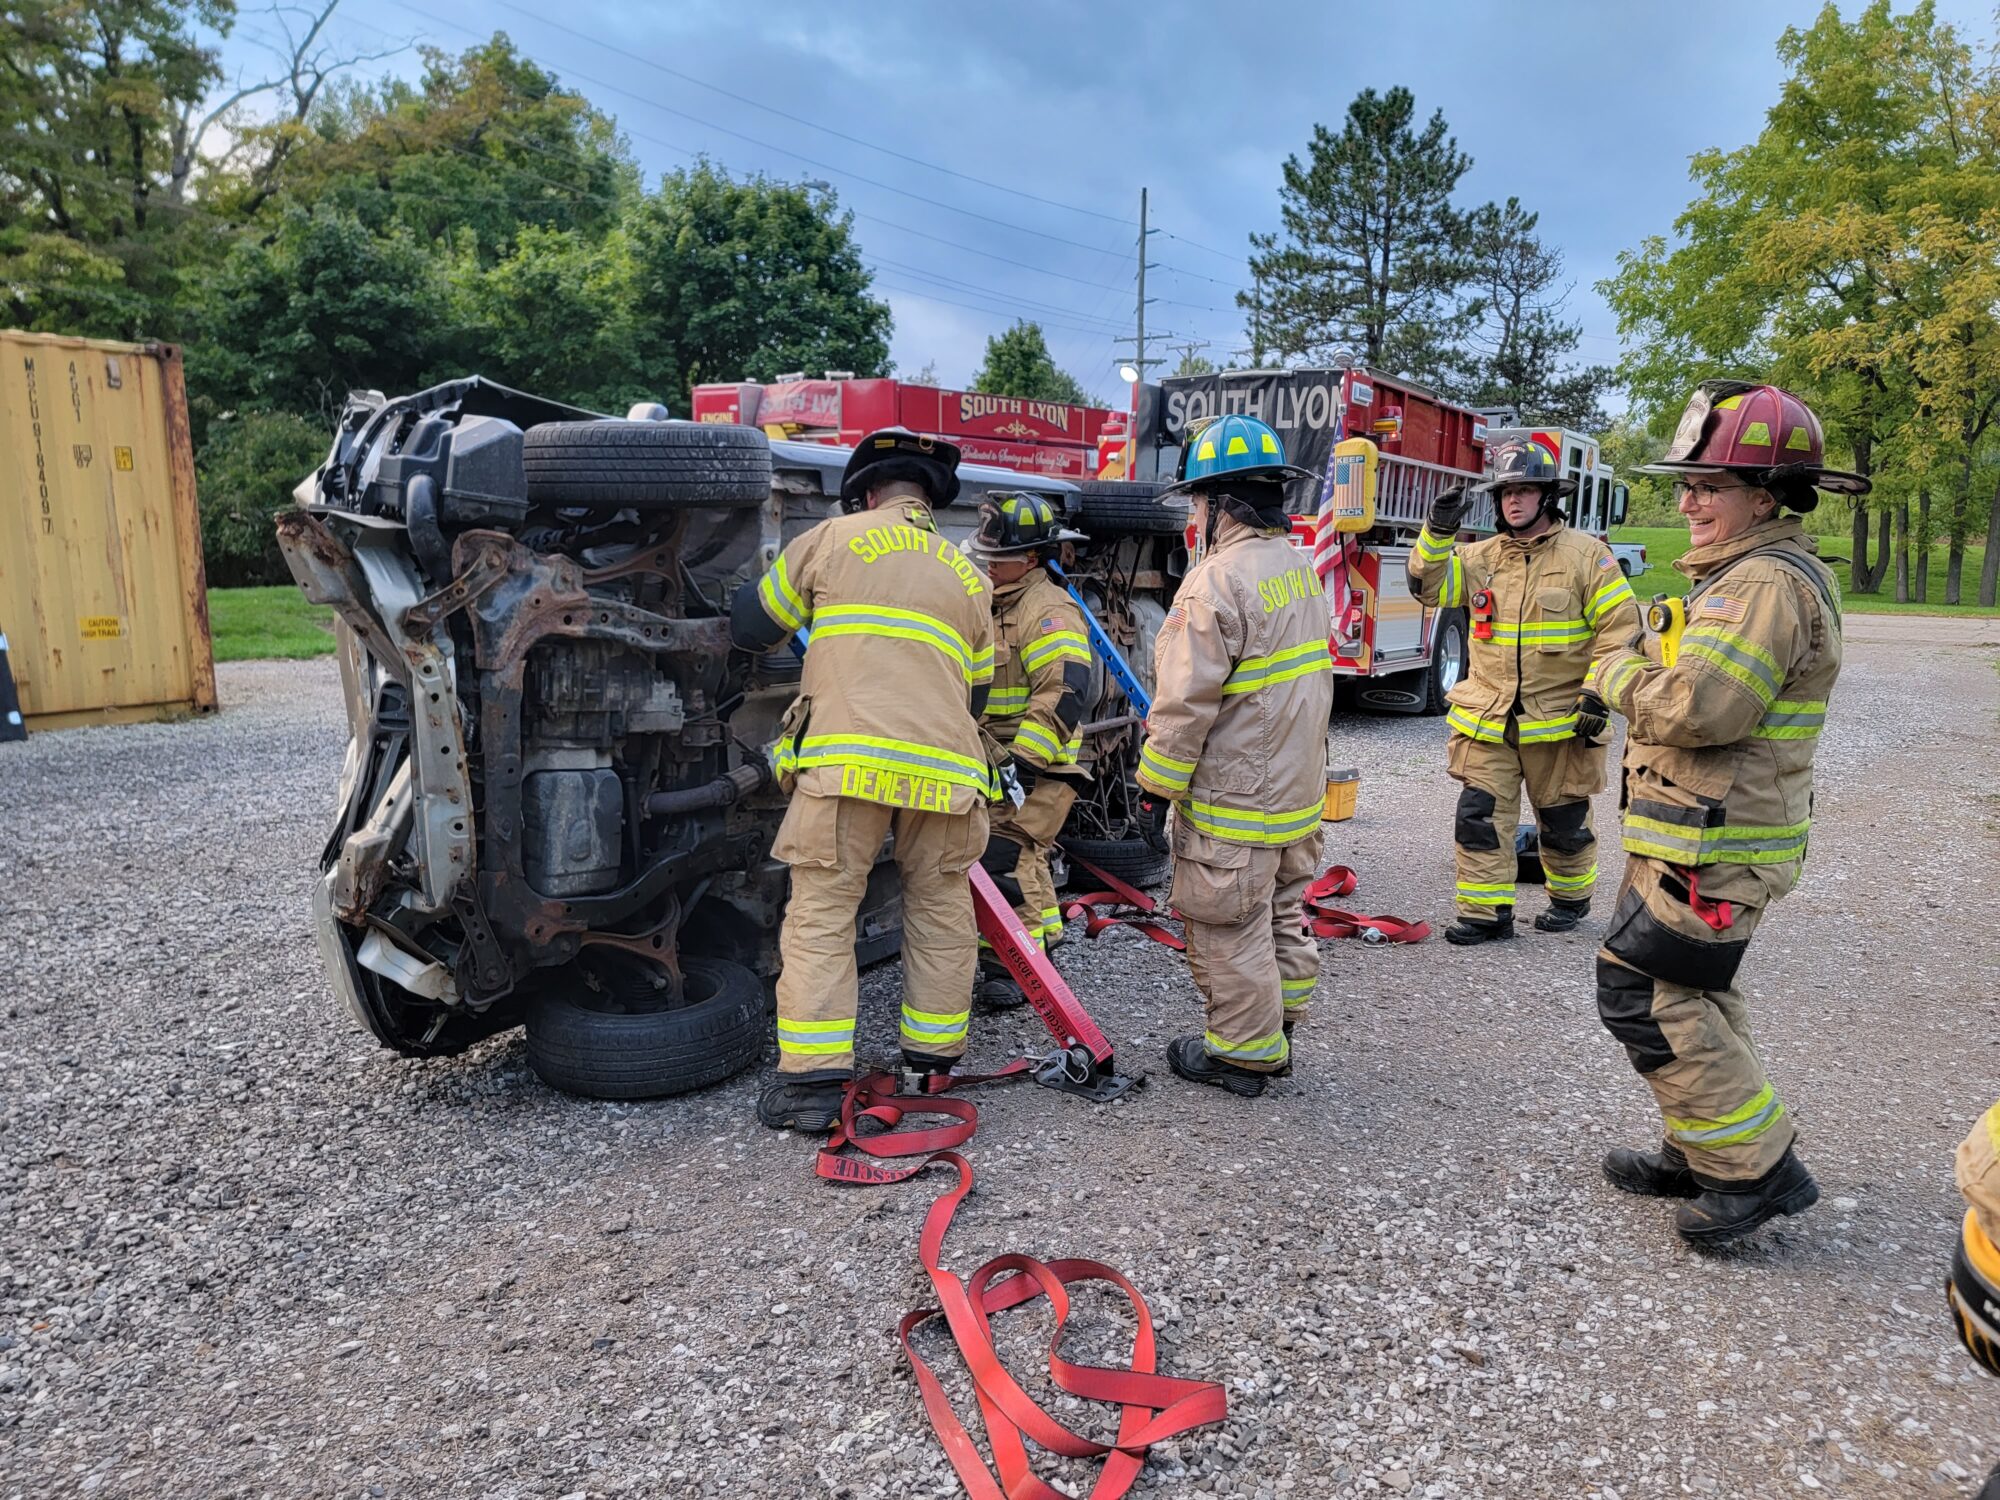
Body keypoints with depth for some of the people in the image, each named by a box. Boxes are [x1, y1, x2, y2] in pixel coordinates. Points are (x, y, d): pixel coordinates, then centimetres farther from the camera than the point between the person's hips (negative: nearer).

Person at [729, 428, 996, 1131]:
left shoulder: (835, 538, 10)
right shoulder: (969, 577, 23)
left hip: (846, 758, -3)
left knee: (821, 913, 2)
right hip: (944, 768, 4)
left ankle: (813, 1078, -1)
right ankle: (933, 1062, 23)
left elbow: (750, 624, 17)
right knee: (941, 913, 15)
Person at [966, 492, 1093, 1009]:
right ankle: (1045, 934, 35)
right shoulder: (992, 603, 14)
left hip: (1036, 764, -9)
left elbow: (1065, 690, -27)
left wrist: (1023, 760, -30)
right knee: (1024, 858, 19)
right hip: (996, 759, 10)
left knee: (1004, 857, -14)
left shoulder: (1049, 610, -16)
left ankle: (1010, 967, -3)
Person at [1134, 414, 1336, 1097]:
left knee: (1230, 932, 5)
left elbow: (1186, 703, -23)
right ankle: (1277, 1026, 35)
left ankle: (1243, 1053, 17)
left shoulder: (1217, 582, -23)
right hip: (1298, 786, 10)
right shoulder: (1300, 565, 7)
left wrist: (1158, 780, -11)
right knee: (1280, 913, 21)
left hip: (1234, 798, -9)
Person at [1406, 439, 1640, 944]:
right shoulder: (1480, 557, 7)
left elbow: (1621, 629, -5)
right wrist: (1438, 531, -13)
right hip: (1487, 720, 3)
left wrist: (1598, 693, -13)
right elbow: (1429, 585, 0)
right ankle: (1486, 911, 8)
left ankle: (1571, 897, 35)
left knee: (1564, 822, 12)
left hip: (1559, 720, -3)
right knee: (1479, 815, -1)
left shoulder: (1586, 554, -4)